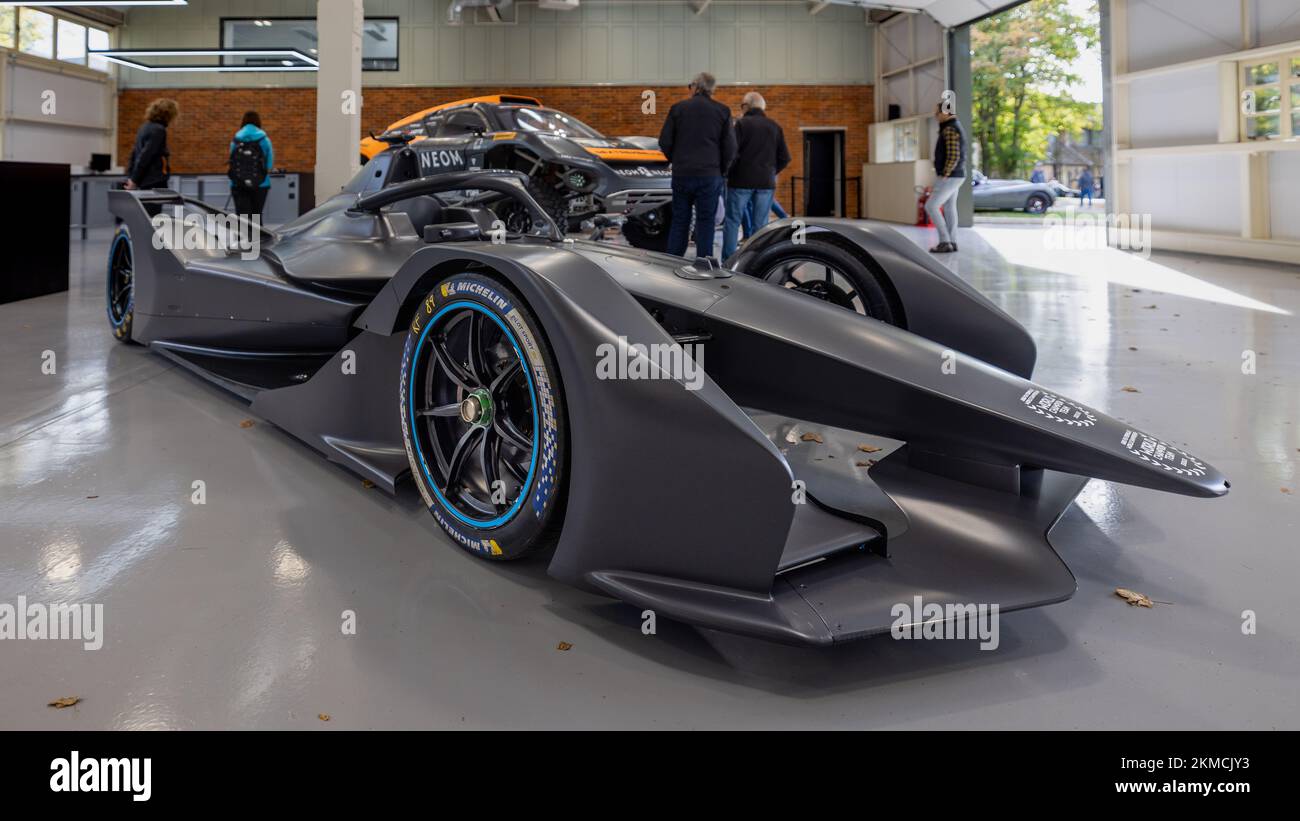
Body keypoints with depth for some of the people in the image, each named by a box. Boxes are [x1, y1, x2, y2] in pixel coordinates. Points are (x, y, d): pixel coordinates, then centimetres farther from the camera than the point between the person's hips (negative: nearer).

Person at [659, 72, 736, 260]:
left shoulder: (677, 108, 3)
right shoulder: (722, 111, 2)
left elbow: (664, 142, 3)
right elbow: (730, 147, 0)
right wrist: (721, 171, 12)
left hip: (681, 174, 1)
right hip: (710, 175, -1)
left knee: (679, 222, 9)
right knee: (705, 223, 3)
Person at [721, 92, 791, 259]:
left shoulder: (742, 124, -4)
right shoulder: (775, 127, 11)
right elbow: (785, 158, 11)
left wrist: (729, 173, 2)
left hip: (742, 181, -4)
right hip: (766, 183, 4)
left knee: (732, 222, 1)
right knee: (760, 225, 6)